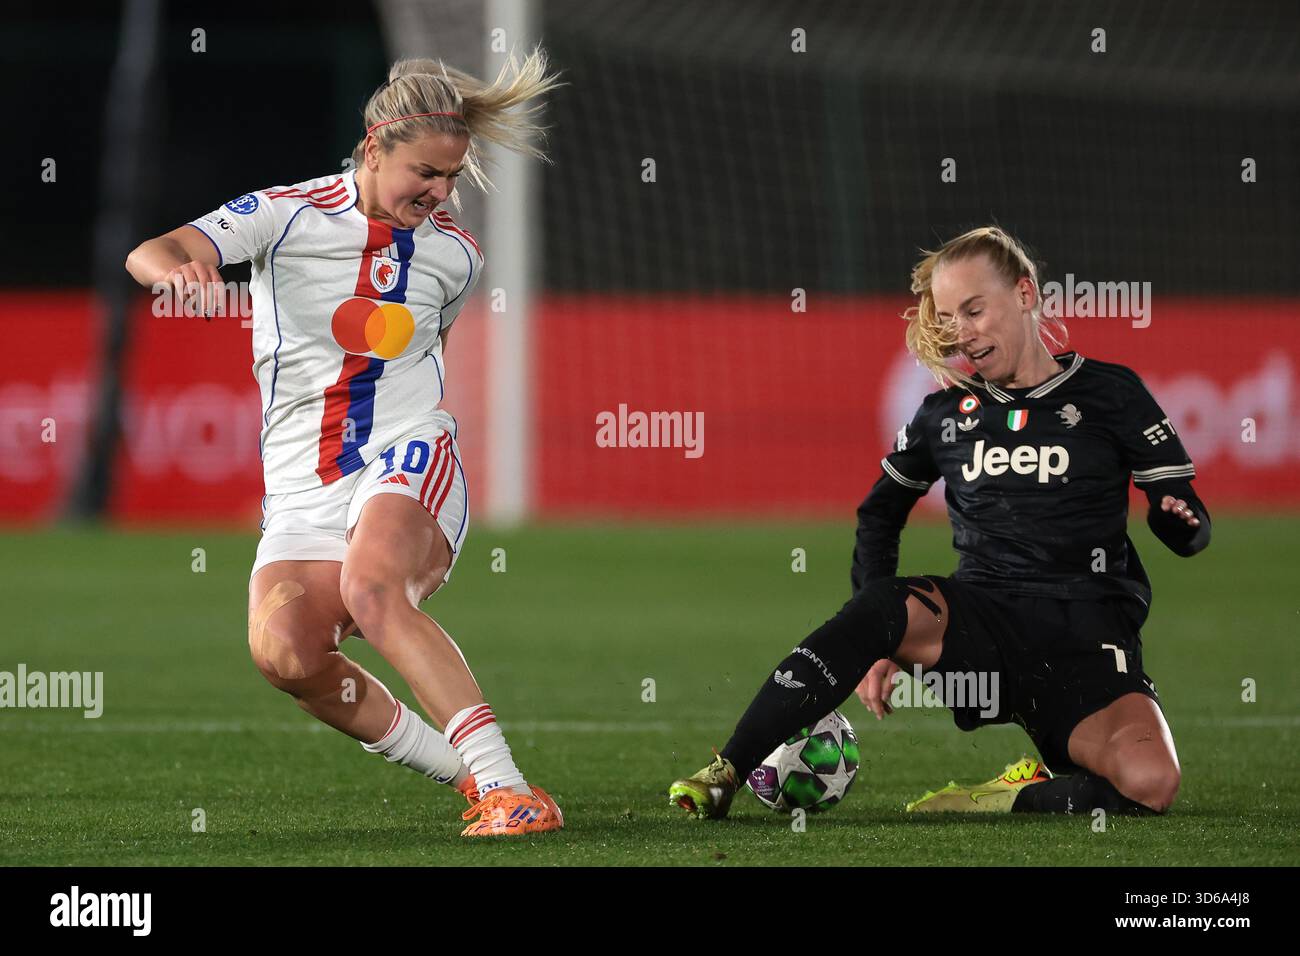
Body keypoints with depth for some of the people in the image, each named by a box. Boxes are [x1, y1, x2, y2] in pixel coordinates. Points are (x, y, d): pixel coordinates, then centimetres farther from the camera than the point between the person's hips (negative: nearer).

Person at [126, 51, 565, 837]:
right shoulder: (289, 214, -1)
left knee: (370, 587, -34)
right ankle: (462, 769, -6)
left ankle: (506, 789, -39)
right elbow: (151, 255, -14)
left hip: (408, 460, -1)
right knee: (283, 652, -23)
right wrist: (180, 268, -36)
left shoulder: (456, 254, 9)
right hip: (301, 489, 1)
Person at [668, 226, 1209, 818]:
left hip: (1086, 641, -2)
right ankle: (725, 775, -32)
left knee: (1149, 784, -32)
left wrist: (1181, 523, -21)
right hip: (982, 622, 2)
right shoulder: (946, 412, 13)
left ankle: (1008, 798, -7)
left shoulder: (1108, 394, 4)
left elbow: (1186, 529, 5)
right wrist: (876, 641, 11)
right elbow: (880, 514, 25)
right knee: (884, 609, -33)